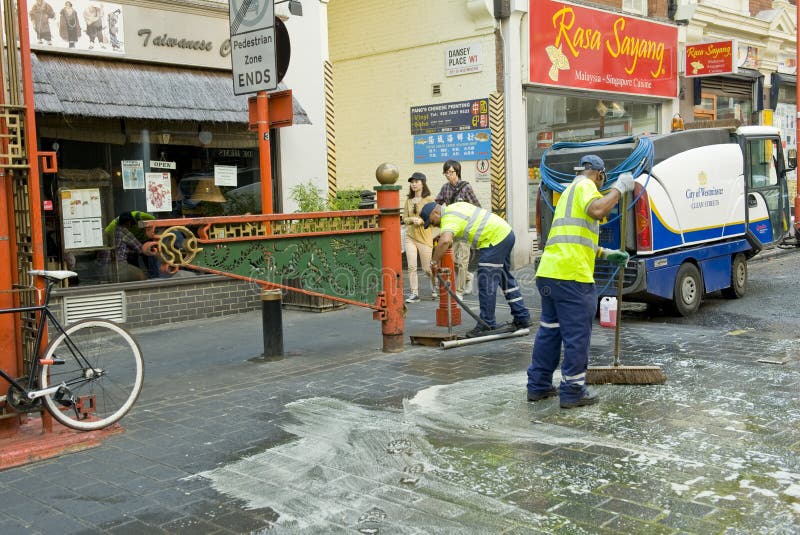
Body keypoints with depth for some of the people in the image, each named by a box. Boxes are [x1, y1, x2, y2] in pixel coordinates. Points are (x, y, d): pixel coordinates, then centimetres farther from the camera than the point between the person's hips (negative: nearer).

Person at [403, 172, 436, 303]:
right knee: (411, 266, -4)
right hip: (410, 237, 4)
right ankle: (414, 293, 2)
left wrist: (422, 220, -21)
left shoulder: (429, 199, -4)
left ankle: (434, 284, 34)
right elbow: (404, 218, 10)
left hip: (425, 237, -3)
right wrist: (412, 219, -10)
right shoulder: (408, 200, 9)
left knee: (427, 268, 5)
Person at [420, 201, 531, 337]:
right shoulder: (453, 208, 15)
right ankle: (522, 318, 28)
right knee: (505, 278, 20)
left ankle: (487, 325, -2)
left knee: (486, 283, -7)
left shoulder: (449, 219, -17)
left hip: (495, 239, -11)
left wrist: (434, 261, -23)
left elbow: (445, 241, -35)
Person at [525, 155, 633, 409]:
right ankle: (573, 392, 6)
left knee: (549, 330, 17)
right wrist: (619, 188, -11)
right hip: (571, 275, -9)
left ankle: (538, 386, 22)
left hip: (548, 273, 9)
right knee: (577, 336, 0)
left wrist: (607, 254, 38)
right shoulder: (585, 185, -1)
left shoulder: (570, 190, 29)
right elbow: (597, 210, -24)